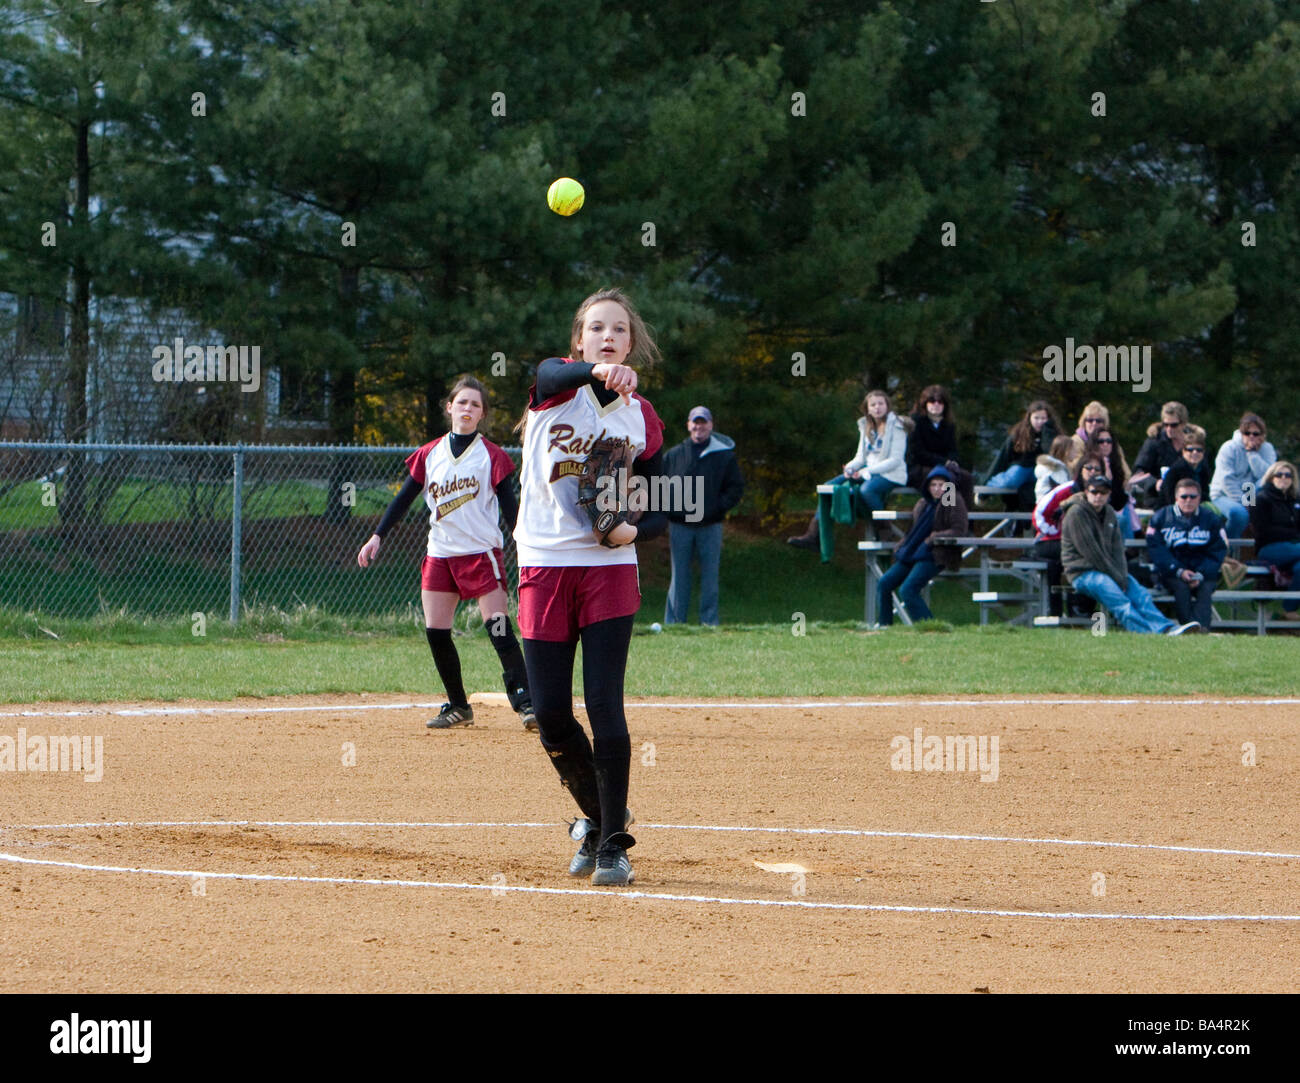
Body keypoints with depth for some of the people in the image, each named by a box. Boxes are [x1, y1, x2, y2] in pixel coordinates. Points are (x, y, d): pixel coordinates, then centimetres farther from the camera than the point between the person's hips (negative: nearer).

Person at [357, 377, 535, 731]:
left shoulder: (491, 456, 0)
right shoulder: (430, 454, 9)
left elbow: (510, 508, -2)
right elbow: (404, 498, 13)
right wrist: (377, 536, 5)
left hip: (481, 552, -4)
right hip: (440, 554, 4)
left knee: (498, 627, -14)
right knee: (435, 633, 0)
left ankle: (525, 702, -13)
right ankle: (458, 707, 12)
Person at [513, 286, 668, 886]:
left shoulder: (642, 418, 5)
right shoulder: (555, 385, -1)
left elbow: (659, 510, 9)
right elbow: (555, 375, -29)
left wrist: (633, 529, -15)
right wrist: (597, 372, -51)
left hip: (610, 570, 0)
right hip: (544, 567, 0)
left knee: (604, 706, -11)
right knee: (551, 716, 1)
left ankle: (613, 843, -3)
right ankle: (596, 814, 26)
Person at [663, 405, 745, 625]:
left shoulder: (724, 456, 6)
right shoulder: (673, 456, 9)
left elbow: (736, 487, 6)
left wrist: (718, 507, -7)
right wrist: (670, 508, -4)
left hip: (710, 526, 0)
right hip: (680, 526, 1)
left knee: (710, 576, 1)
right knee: (679, 576, 2)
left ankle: (709, 621, 6)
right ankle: (673, 622, 4)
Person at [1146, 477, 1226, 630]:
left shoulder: (1211, 519, 7)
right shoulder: (1161, 518, 4)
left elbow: (1218, 552, 2)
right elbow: (1156, 550, -4)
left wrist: (1201, 575, -15)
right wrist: (1179, 571, -18)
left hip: (1204, 572, 1)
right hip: (1171, 571, -1)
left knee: (1205, 589, -30)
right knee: (1181, 587, -33)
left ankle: (1202, 628, -46)